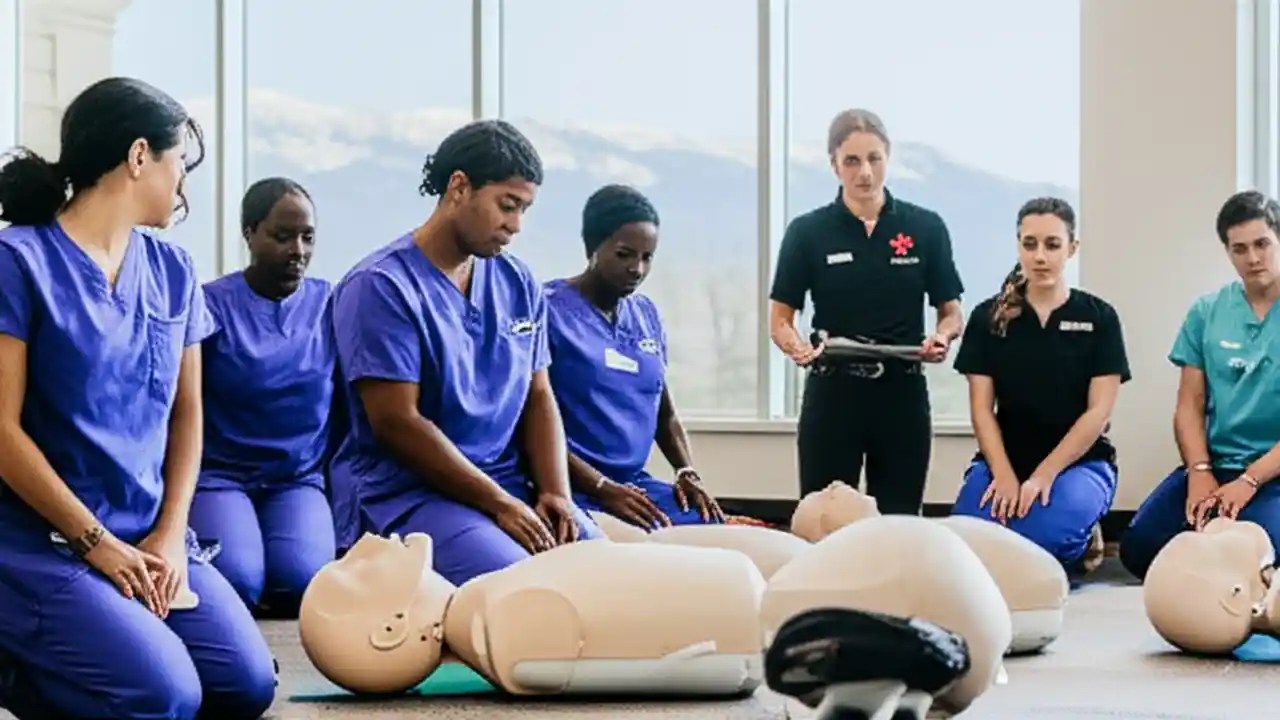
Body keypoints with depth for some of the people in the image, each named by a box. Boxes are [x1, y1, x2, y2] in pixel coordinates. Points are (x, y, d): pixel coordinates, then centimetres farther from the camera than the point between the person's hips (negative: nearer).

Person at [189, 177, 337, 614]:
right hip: (220, 475, -1)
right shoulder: (210, 304, -4)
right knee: (236, 581, -28)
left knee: (301, 582, -28)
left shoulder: (330, 304, 5)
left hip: (299, 479, 2)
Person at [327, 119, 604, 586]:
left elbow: (538, 399, 14)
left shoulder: (518, 284, 12)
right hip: (404, 493, -6)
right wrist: (498, 504, -15)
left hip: (511, 487, 7)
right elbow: (397, 423, -14)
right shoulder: (381, 286, -9)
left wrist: (557, 494, -4)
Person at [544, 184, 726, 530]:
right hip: (574, 488, -7)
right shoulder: (549, 309, -6)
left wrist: (688, 474, 3)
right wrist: (603, 488, -18)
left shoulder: (647, 315, 15)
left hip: (636, 483, 7)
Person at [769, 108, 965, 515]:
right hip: (832, 395, -1)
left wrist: (941, 338, -16)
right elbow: (780, 320, 2)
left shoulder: (926, 228, 2)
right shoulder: (807, 232, 0)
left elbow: (951, 312, 7)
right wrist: (798, 348, -20)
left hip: (902, 394, 1)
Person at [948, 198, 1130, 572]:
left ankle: (1081, 542, 4)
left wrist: (1045, 474, -17)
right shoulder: (989, 317, 5)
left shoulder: (1098, 317, 0)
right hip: (1004, 460, 2)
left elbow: (1098, 411, -6)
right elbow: (982, 408, 0)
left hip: (1079, 461, -2)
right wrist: (1004, 475, -16)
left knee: (1040, 534, -33)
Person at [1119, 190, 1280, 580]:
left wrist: (1249, 481, -18)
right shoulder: (1206, 312, 8)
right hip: (1214, 464, 4)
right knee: (1139, 548, -17)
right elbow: (1190, 405, 6)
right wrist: (1200, 473, -10)